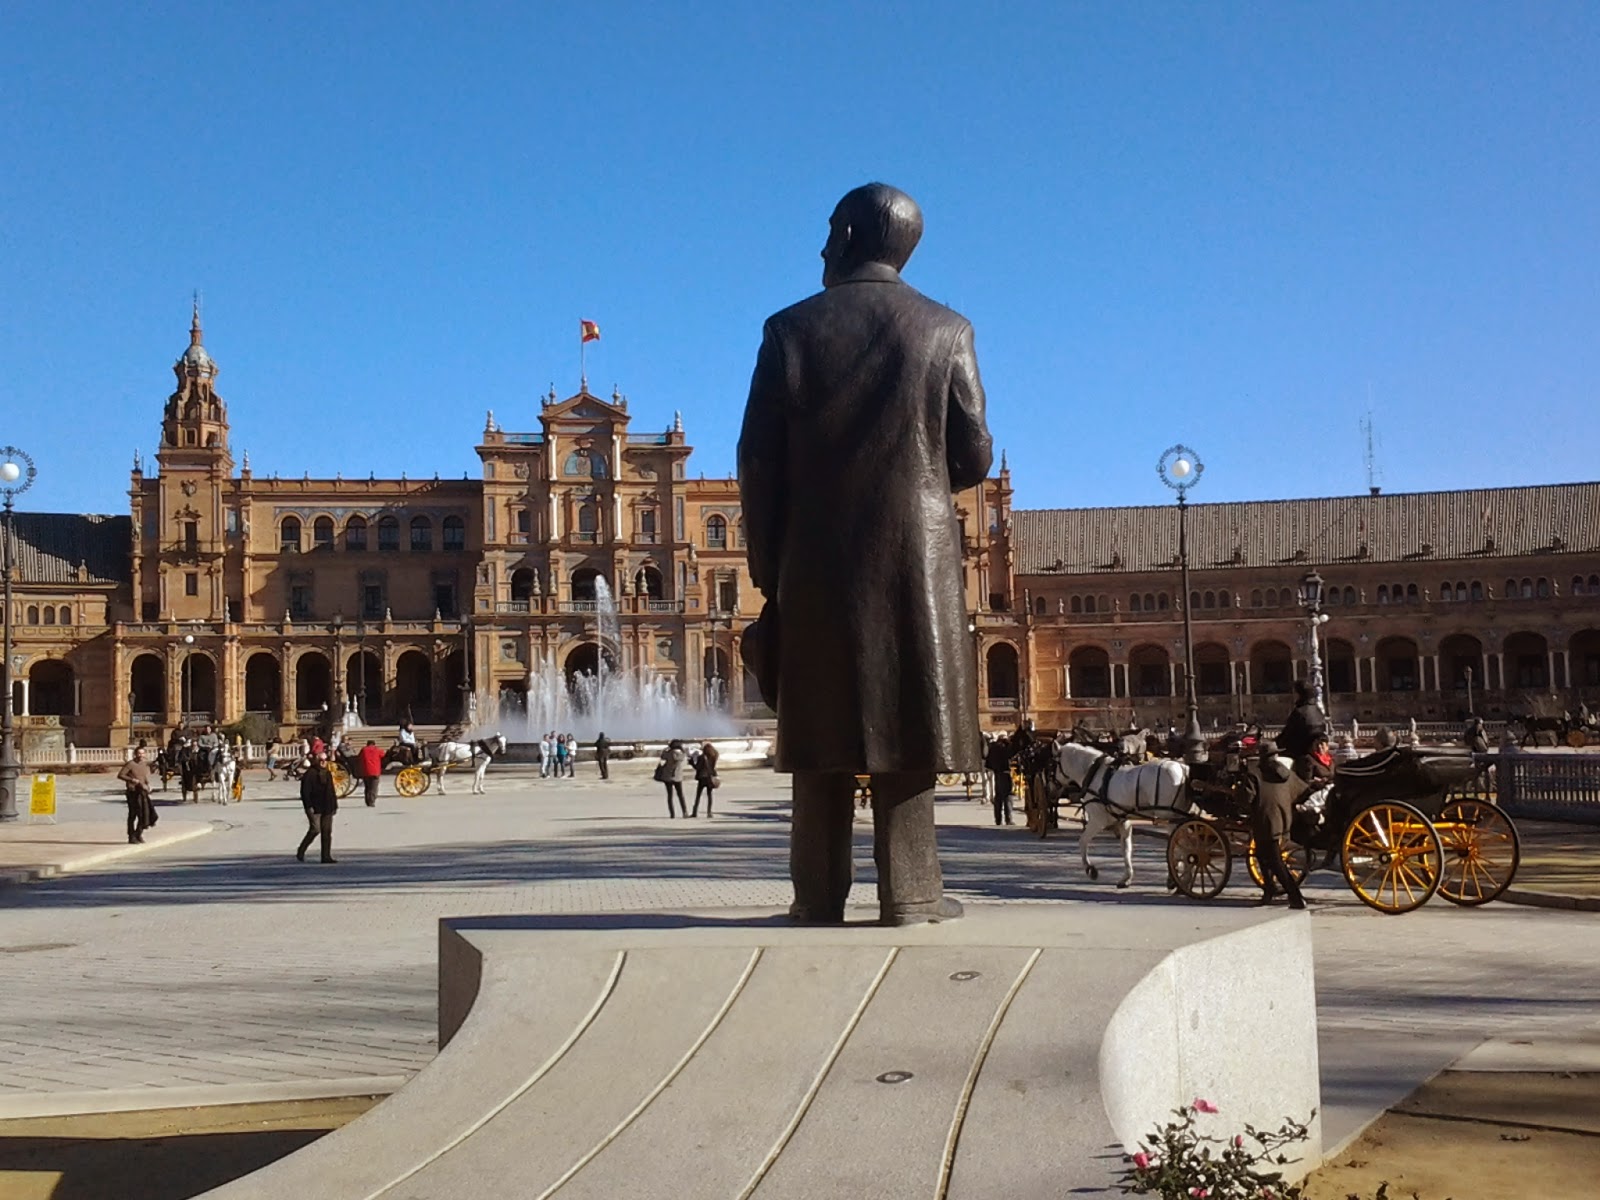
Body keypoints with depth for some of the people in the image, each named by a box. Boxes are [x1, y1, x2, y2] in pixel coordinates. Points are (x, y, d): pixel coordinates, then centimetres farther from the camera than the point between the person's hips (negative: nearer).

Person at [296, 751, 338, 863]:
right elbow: (305, 792, -13)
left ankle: (327, 856, 8)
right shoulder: (309, 774, -9)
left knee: (327, 832, 5)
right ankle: (300, 852, 5)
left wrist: (334, 805, 16)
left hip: (327, 808, 7)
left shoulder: (327, 774, 15)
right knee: (315, 830, -13)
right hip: (315, 808, -7)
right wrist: (309, 807, -18)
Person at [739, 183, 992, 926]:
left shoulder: (791, 329, 2)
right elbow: (973, 458, 1)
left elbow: (758, 463, -1)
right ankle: (909, 892, 1)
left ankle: (820, 893, 6)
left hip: (815, 563, 1)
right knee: (906, 721, 2)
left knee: (822, 727, 5)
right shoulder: (945, 330, 1)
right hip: (917, 557, 0)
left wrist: (767, 568, 6)